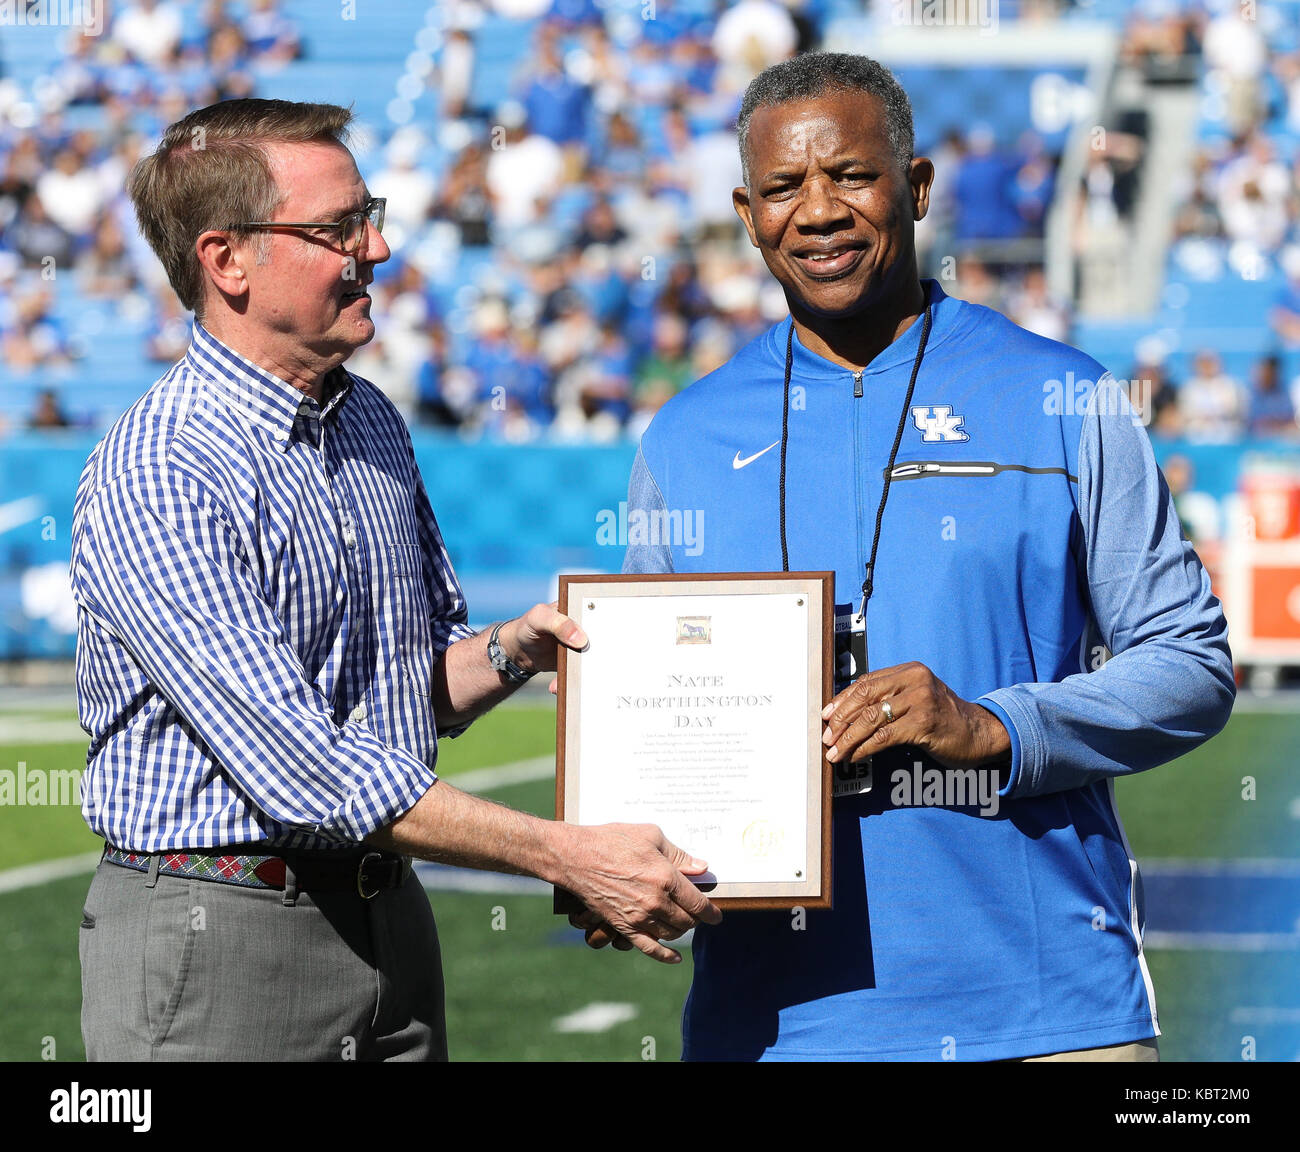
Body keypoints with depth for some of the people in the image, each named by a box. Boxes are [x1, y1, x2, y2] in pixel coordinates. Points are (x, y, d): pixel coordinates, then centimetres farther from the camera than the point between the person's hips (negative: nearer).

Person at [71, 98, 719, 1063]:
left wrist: (508, 652, -2)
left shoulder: (372, 423, 9)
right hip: (216, 944, -7)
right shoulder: (154, 484, -18)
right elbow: (302, 769, -24)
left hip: (389, 926, 7)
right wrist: (569, 856, -23)